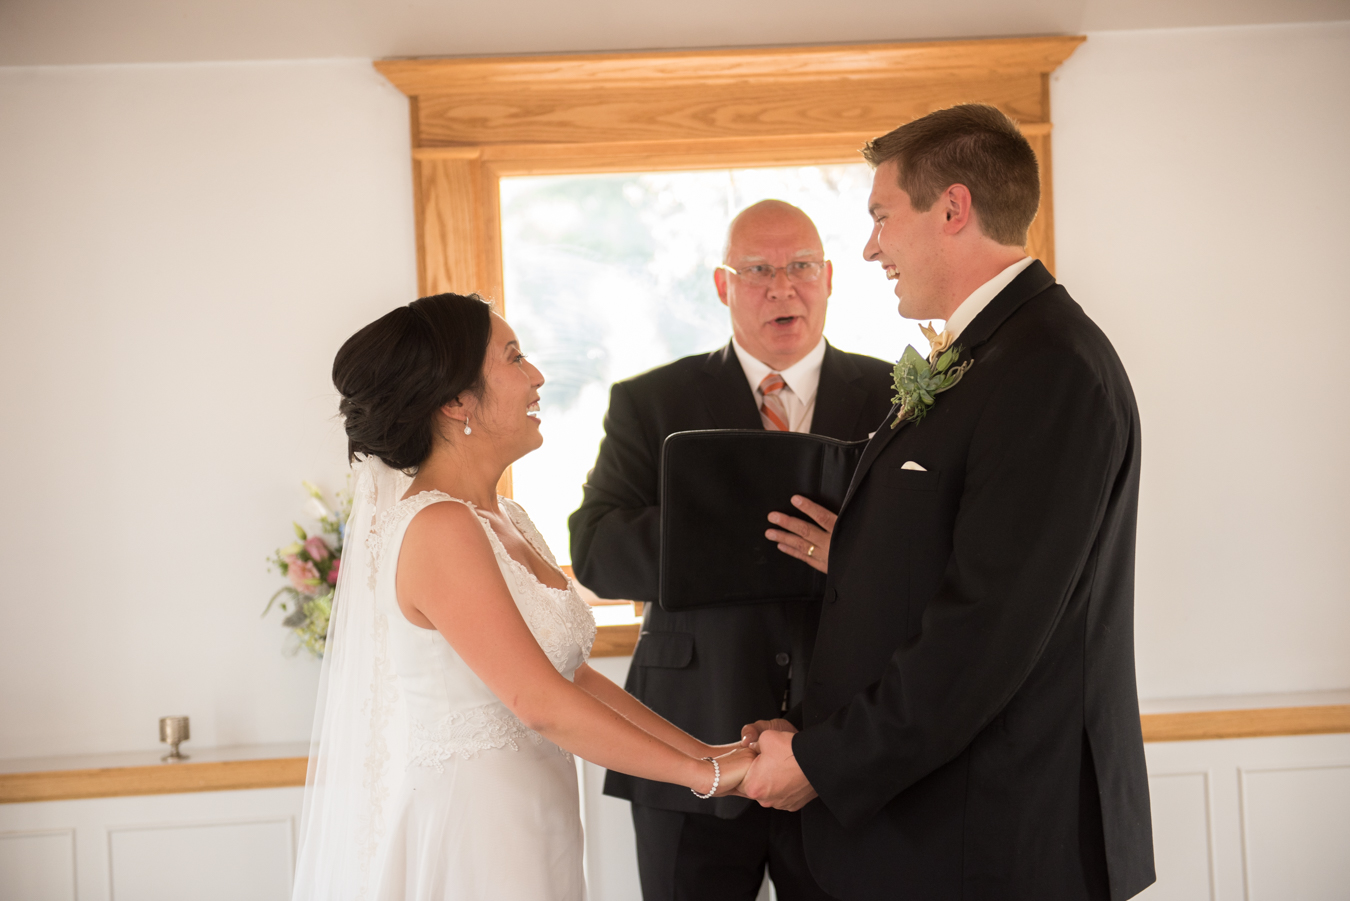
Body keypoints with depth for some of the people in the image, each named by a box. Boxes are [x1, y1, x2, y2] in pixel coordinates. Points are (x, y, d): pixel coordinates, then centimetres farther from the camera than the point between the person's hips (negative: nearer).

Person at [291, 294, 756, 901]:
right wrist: (706, 774, -15)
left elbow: (573, 674, 8)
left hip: (523, 828, 8)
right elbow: (540, 703, -22)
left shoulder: (506, 521, 9)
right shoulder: (436, 528, -19)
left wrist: (704, 750, 1)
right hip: (467, 834, -8)